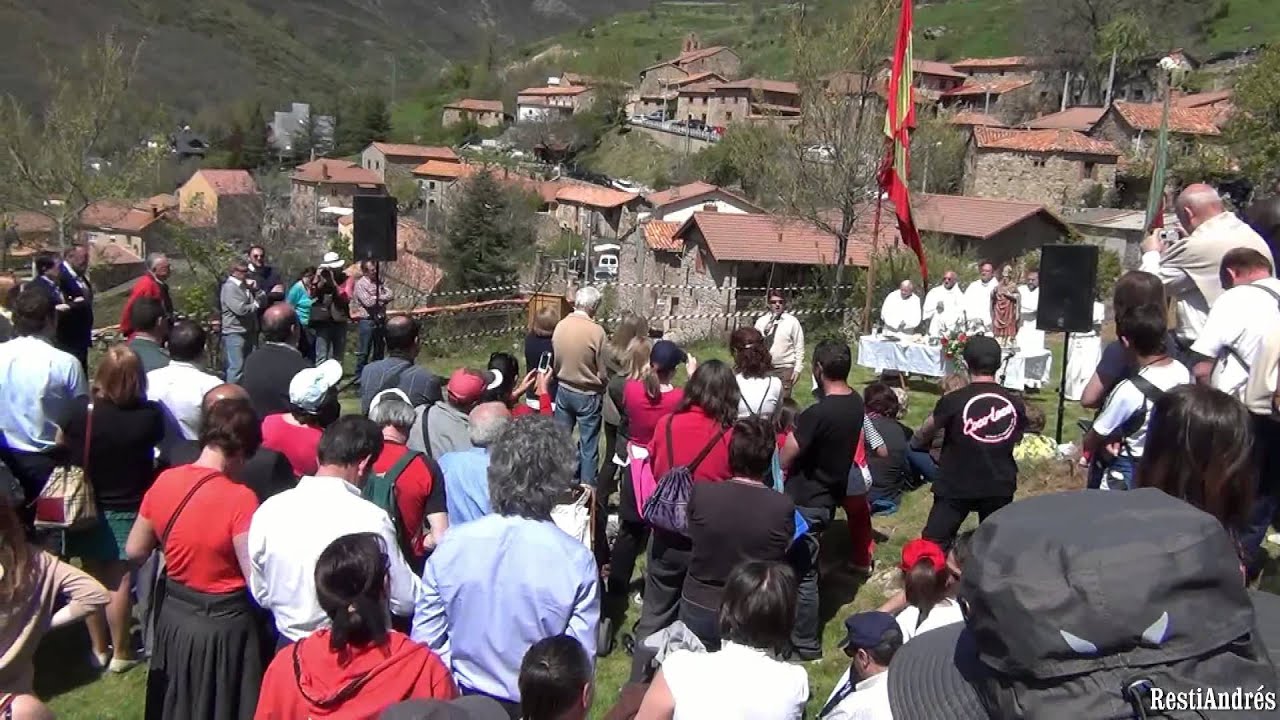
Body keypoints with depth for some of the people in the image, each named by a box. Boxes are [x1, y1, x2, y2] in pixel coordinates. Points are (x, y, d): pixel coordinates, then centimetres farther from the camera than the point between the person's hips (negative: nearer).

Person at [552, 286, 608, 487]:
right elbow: (603, 372, -13)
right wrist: (602, 387, 7)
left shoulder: (560, 326, -6)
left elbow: (555, 362, 5)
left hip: (563, 390, 5)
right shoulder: (596, 331, -21)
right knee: (588, 445, 8)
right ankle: (588, 487, 16)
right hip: (588, 394, -5)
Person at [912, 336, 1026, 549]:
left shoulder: (953, 400, -15)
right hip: (999, 487, 4)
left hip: (956, 486, -3)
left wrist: (917, 441, 25)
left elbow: (926, 431, 2)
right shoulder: (1015, 404, -3)